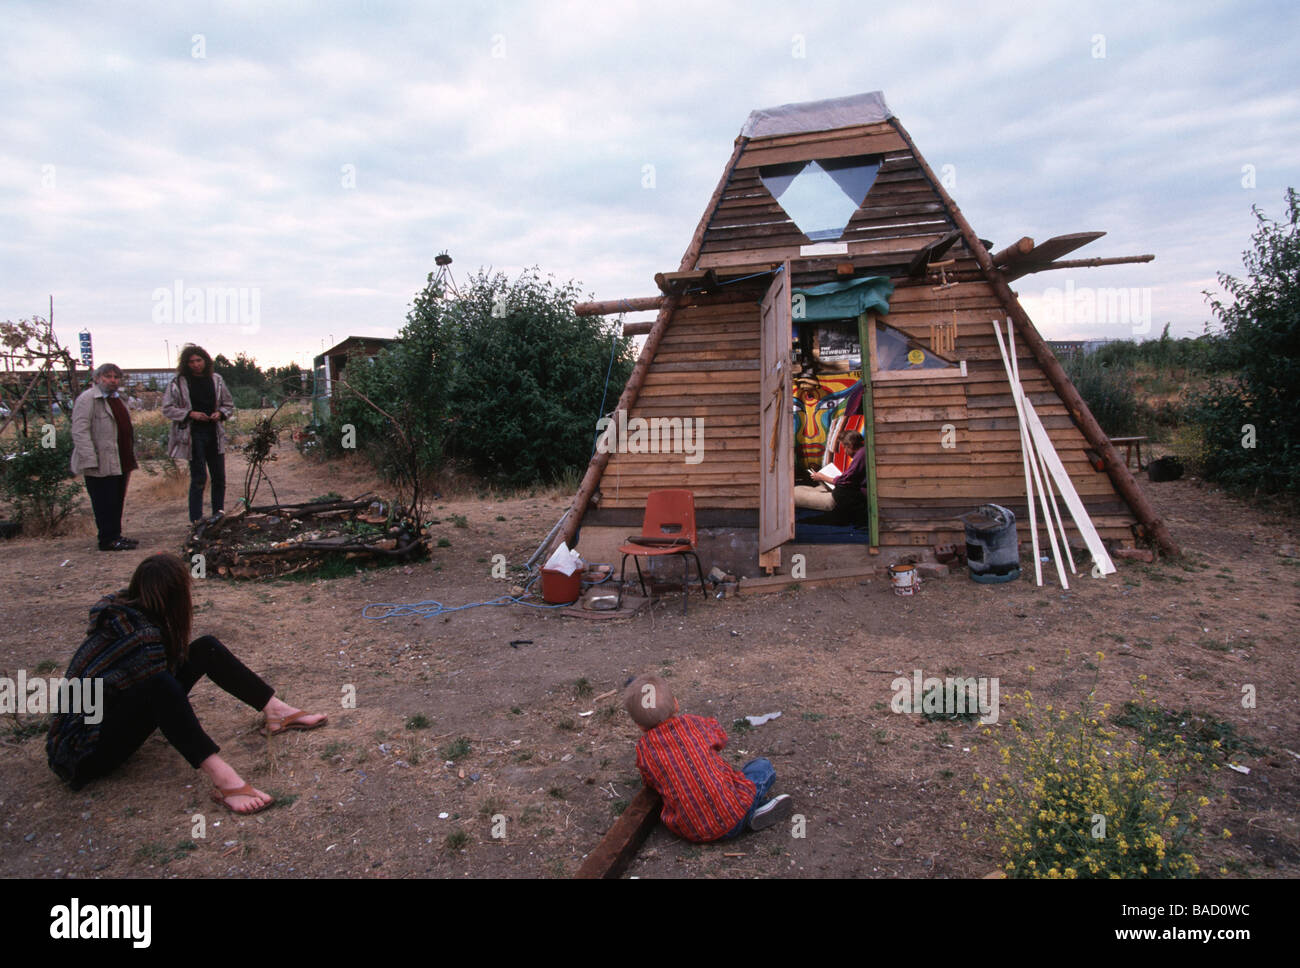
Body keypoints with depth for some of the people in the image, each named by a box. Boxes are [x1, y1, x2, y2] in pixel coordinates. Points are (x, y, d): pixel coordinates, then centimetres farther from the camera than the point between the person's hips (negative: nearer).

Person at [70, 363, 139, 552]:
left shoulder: (116, 399, 19)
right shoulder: (87, 398, -10)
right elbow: (80, 432, -17)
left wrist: (129, 458, 23)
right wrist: (90, 461, -23)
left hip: (119, 463, 9)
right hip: (101, 465, -9)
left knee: (117, 502, 14)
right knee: (105, 504, -4)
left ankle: (116, 536, 22)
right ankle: (107, 540, 2)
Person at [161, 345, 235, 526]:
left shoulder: (216, 380, 8)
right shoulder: (178, 383, -4)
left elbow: (229, 405, 15)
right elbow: (167, 409, -3)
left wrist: (220, 413, -5)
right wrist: (190, 414, -16)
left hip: (214, 433, 4)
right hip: (193, 435, -4)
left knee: (219, 477, 9)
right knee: (199, 478, -5)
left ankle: (218, 515, 22)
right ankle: (196, 520, 3)